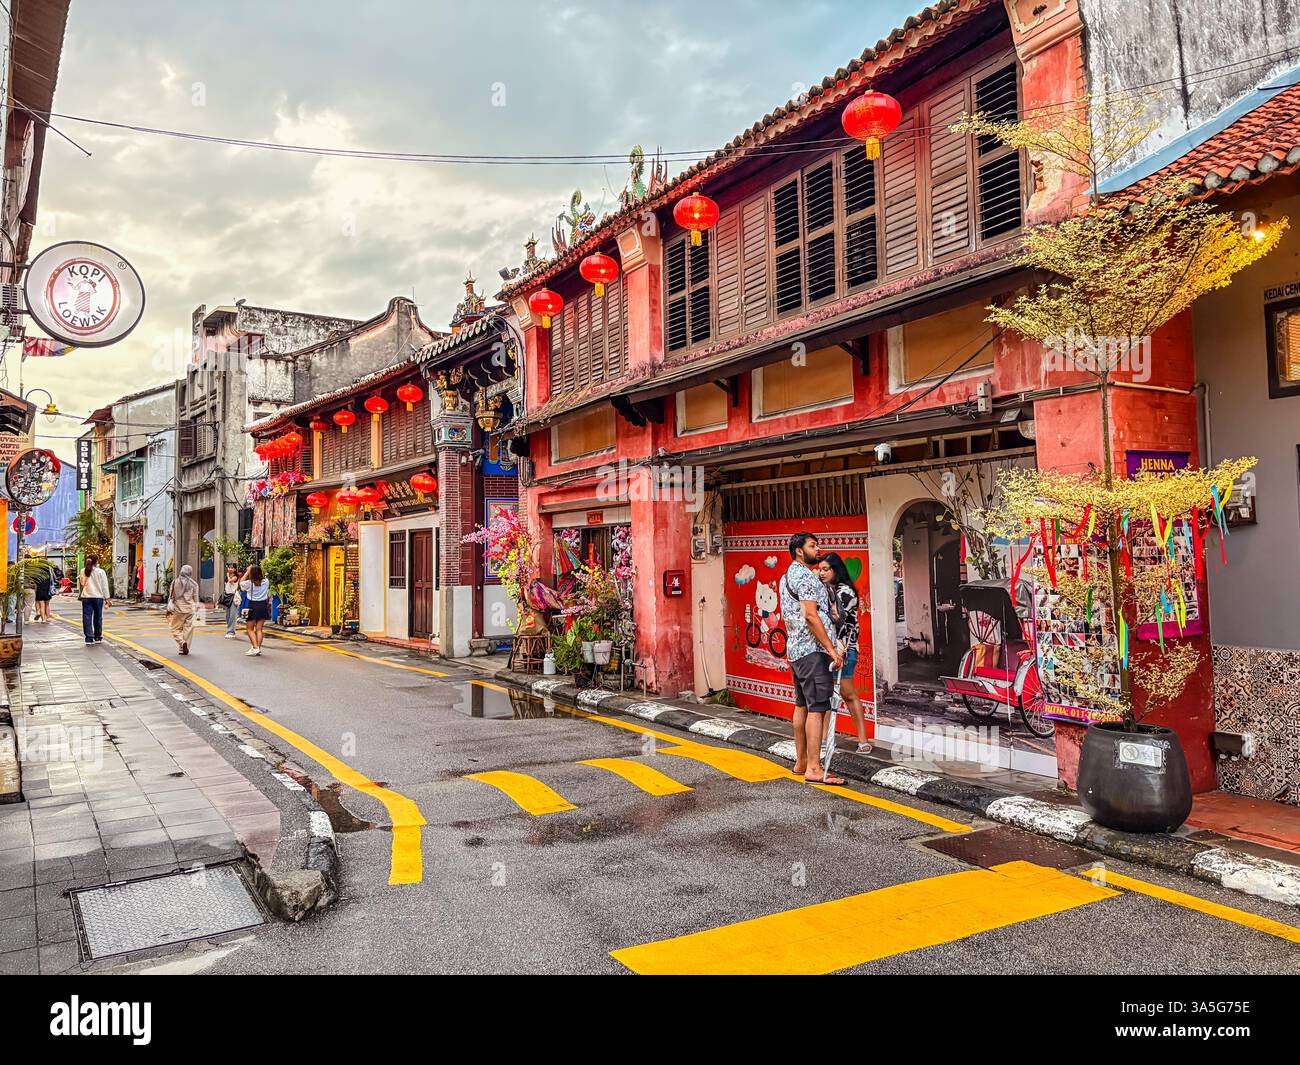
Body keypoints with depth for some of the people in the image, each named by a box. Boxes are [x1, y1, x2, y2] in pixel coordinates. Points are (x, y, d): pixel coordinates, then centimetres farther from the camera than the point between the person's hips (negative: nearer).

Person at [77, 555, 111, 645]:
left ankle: (89, 638, -3)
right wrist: (107, 598, 1)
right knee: (98, 618, 9)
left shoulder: (83, 572, 3)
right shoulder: (101, 572, -4)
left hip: (86, 597, 2)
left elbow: (81, 584, 12)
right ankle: (98, 637, 17)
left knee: (87, 618, 2)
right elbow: (104, 586, -2)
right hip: (98, 597, -1)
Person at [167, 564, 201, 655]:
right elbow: (196, 598, 5)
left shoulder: (175, 582, -1)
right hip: (190, 610, 1)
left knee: (176, 629, 8)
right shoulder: (194, 584, -1)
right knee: (188, 629, 7)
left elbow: (171, 597, 4)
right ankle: (184, 649, 9)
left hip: (178, 610, -1)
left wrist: (169, 610, 11)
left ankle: (182, 642, -17)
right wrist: (196, 608, 18)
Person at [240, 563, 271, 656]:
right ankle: (258, 648, 6)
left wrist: (247, 572, 13)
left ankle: (255, 648, -5)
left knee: (250, 629, 7)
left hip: (252, 606, -3)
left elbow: (241, 582, 10)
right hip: (263, 606, 3)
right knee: (259, 629, 7)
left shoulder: (249, 583, -11)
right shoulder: (266, 582, -5)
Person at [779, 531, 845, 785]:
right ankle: (814, 769, -12)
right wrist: (831, 649, -20)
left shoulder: (787, 576, 19)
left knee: (802, 705, 14)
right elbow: (811, 616, -21)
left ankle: (801, 761, 20)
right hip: (812, 650, -11)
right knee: (818, 707, -11)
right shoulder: (805, 576, -12)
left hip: (794, 649, 11)